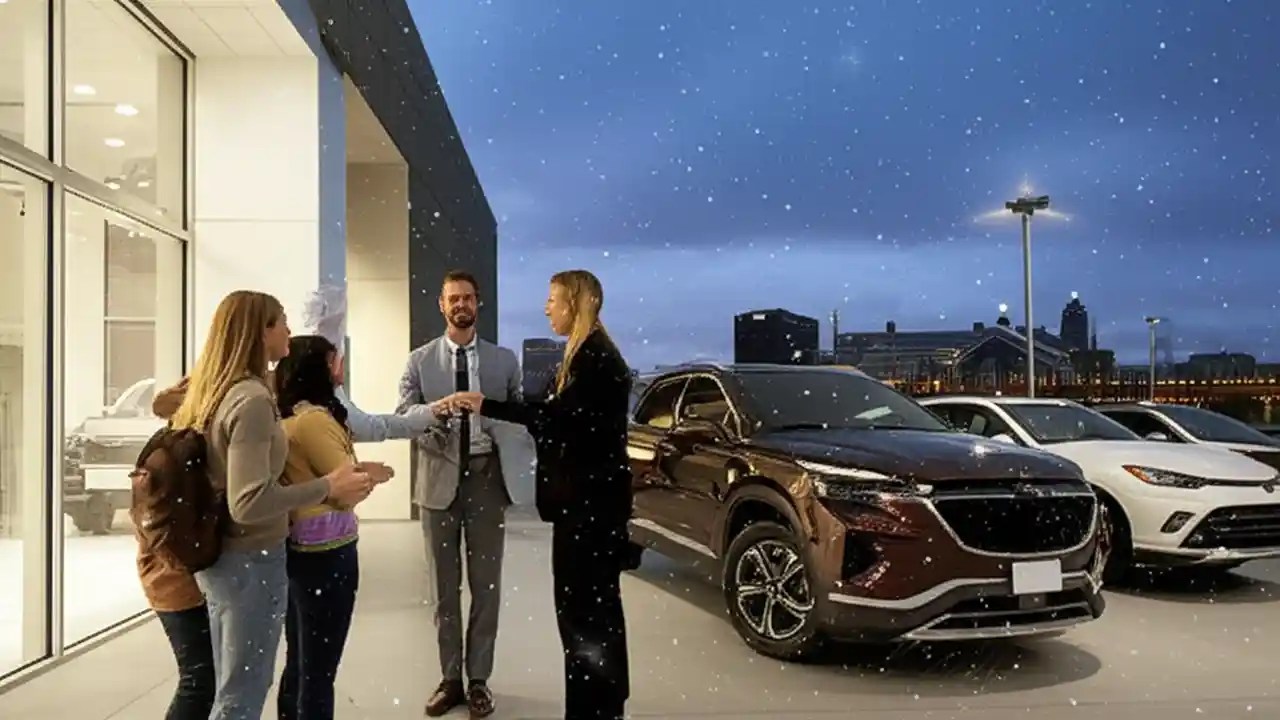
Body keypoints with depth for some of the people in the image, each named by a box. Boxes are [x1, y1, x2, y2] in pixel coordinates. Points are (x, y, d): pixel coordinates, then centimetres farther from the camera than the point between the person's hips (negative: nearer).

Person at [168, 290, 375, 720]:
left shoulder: (212, 391, 3)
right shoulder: (253, 399, -23)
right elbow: (248, 503, -29)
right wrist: (329, 487, -24)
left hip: (218, 554, 9)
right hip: (251, 559, -9)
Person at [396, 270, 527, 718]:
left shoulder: (504, 359, 5)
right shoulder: (420, 361, 3)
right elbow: (402, 418, -5)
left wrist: (517, 469, -8)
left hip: (487, 477, 0)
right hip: (440, 478, 0)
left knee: (486, 584, 6)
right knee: (444, 586, 9)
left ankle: (478, 680, 18)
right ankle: (450, 678, 21)